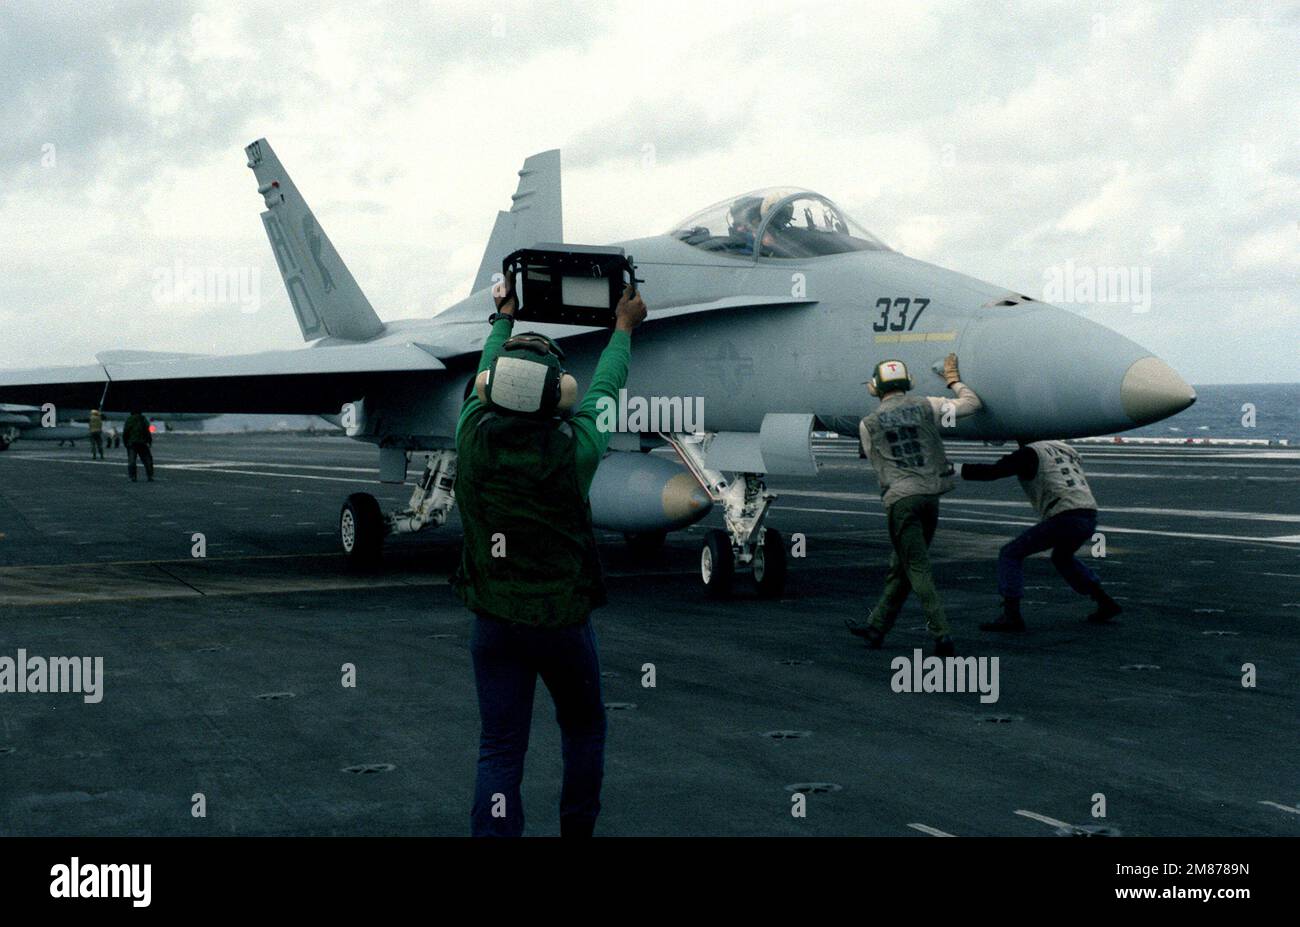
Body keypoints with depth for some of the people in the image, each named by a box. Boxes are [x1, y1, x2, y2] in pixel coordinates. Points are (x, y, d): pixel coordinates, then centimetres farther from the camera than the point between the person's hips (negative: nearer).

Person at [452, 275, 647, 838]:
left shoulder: (474, 439, -11)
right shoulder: (574, 451, -16)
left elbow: (484, 375, 11)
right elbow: (604, 389, 3)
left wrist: (504, 320, 30)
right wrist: (623, 328, 22)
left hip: (493, 621, 2)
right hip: (563, 620, -2)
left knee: (499, 750, 4)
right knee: (584, 728, 22)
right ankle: (578, 829, 33)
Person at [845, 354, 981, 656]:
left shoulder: (869, 424, 4)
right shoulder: (926, 406, 5)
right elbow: (972, 403, 12)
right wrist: (954, 380, 28)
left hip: (900, 498, -4)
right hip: (931, 494, 4)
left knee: (918, 569, -3)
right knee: (900, 568, 15)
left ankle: (942, 637, -14)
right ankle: (875, 627, 26)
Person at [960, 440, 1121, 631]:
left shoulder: (1029, 454, 3)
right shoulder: (1066, 449, 25)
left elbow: (994, 471, -10)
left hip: (1064, 519, -7)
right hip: (1089, 517, 8)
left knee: (1011, 554, 3)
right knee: (1062, 557, 35)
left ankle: (1011, 615, -6)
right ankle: (1105, 602, 28)